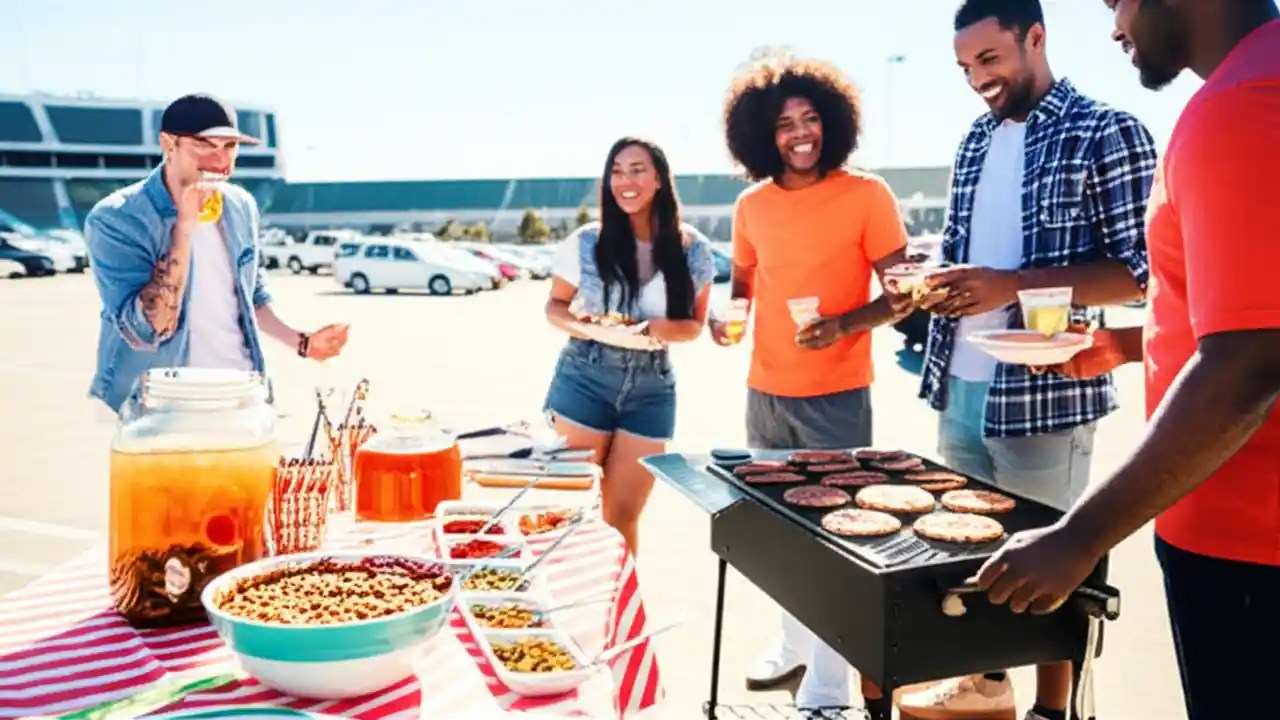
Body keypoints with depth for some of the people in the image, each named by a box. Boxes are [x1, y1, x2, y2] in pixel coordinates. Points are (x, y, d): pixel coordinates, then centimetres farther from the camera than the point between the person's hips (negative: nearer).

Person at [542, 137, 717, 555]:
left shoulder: (693, 249, -1)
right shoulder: (587, 242, -4)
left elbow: (695, 324, 7)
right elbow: (554, 307, 5)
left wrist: (666, 329, -17)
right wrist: (595, 329, -17)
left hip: (651, 388, 1)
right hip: (585, 380, -1)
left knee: (624, 516, 8)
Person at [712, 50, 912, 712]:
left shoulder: (866, 195, -8)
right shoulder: (751, 205, 5)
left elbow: (902, 292, -7)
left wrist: (843, 325, -23)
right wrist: (727, 316, -1)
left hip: (835, 397, -5)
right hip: (764, 394, 5)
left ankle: (827, 688, 13)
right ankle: (794, 644, 36)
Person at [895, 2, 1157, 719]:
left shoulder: (1108, 133, -7)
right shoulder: (977, 142, 14)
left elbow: (1142, 269, -12)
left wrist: (1011, 286, -21)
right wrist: (939, 284, -1)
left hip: (1043, 392, -6)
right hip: (958, 387, 7)